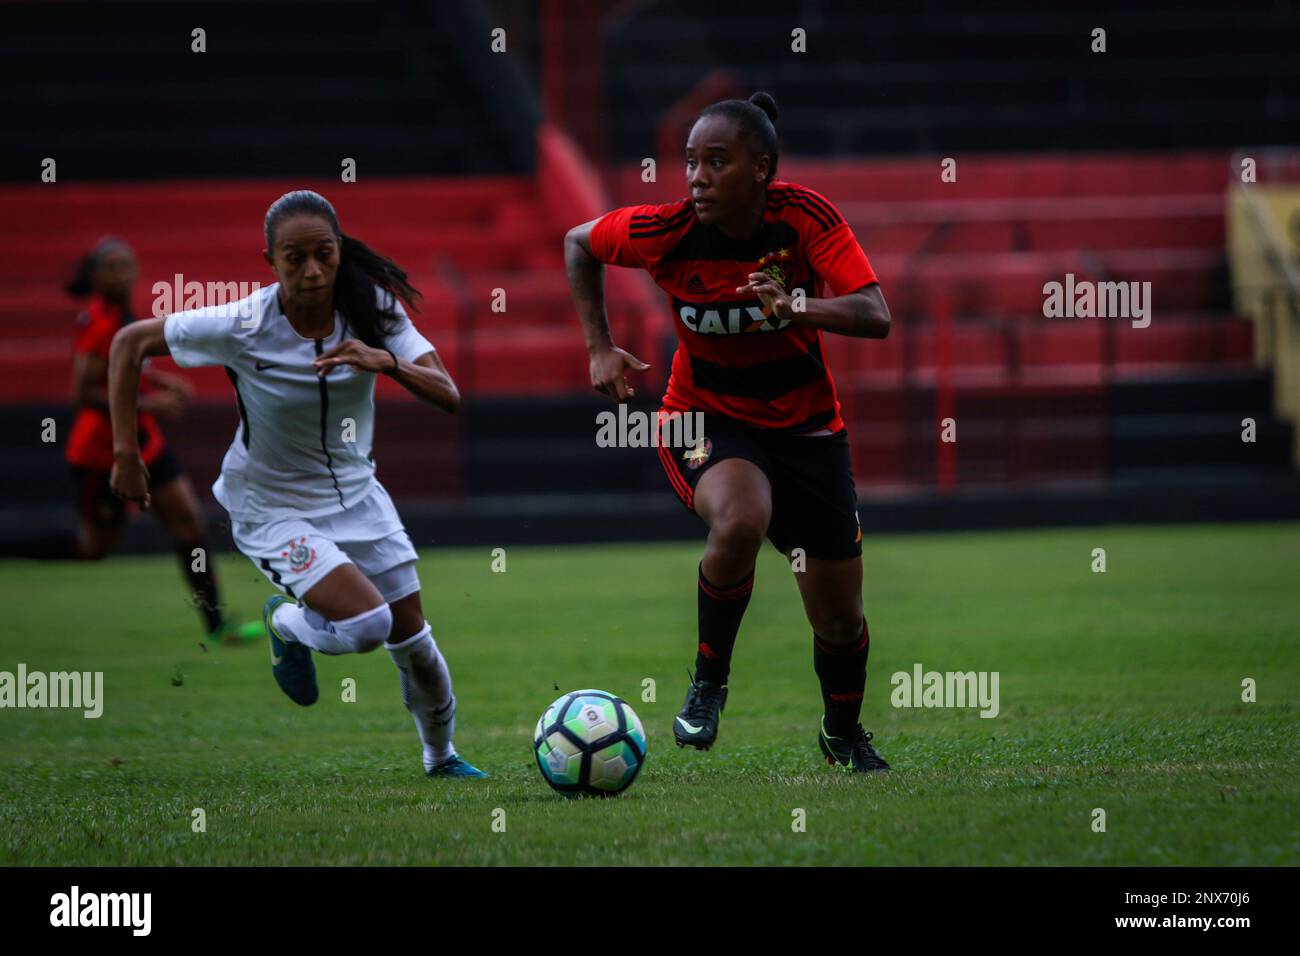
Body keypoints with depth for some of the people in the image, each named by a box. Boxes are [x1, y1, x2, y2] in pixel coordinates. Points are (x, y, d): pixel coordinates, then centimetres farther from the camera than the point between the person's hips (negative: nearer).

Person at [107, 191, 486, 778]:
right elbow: (129, 342, -13)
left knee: (412, 636, 8)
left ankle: (441, 757, 35)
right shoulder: (241, 327, -25)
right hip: (273, 507, -4)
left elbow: (448, 396, -21)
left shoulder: (372, 310, -16)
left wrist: (387, 362, -40)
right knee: (367, 624, -23)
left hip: (355, 492, 4)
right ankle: (287, 623, 12)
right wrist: (125, 452, -15)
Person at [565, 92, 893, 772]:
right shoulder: (667, 230, -18)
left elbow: (875, 316, -24)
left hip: (806, 426, 2)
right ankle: (708, 679, -13)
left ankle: (843, 733, 40)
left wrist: (796, 307, -41)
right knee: (740, 519, -37)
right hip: (706, 417, -2)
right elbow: (578, 244, 2)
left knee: (841, 620, 7)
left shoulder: (803, 217, -18)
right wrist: (600, 348, -4)